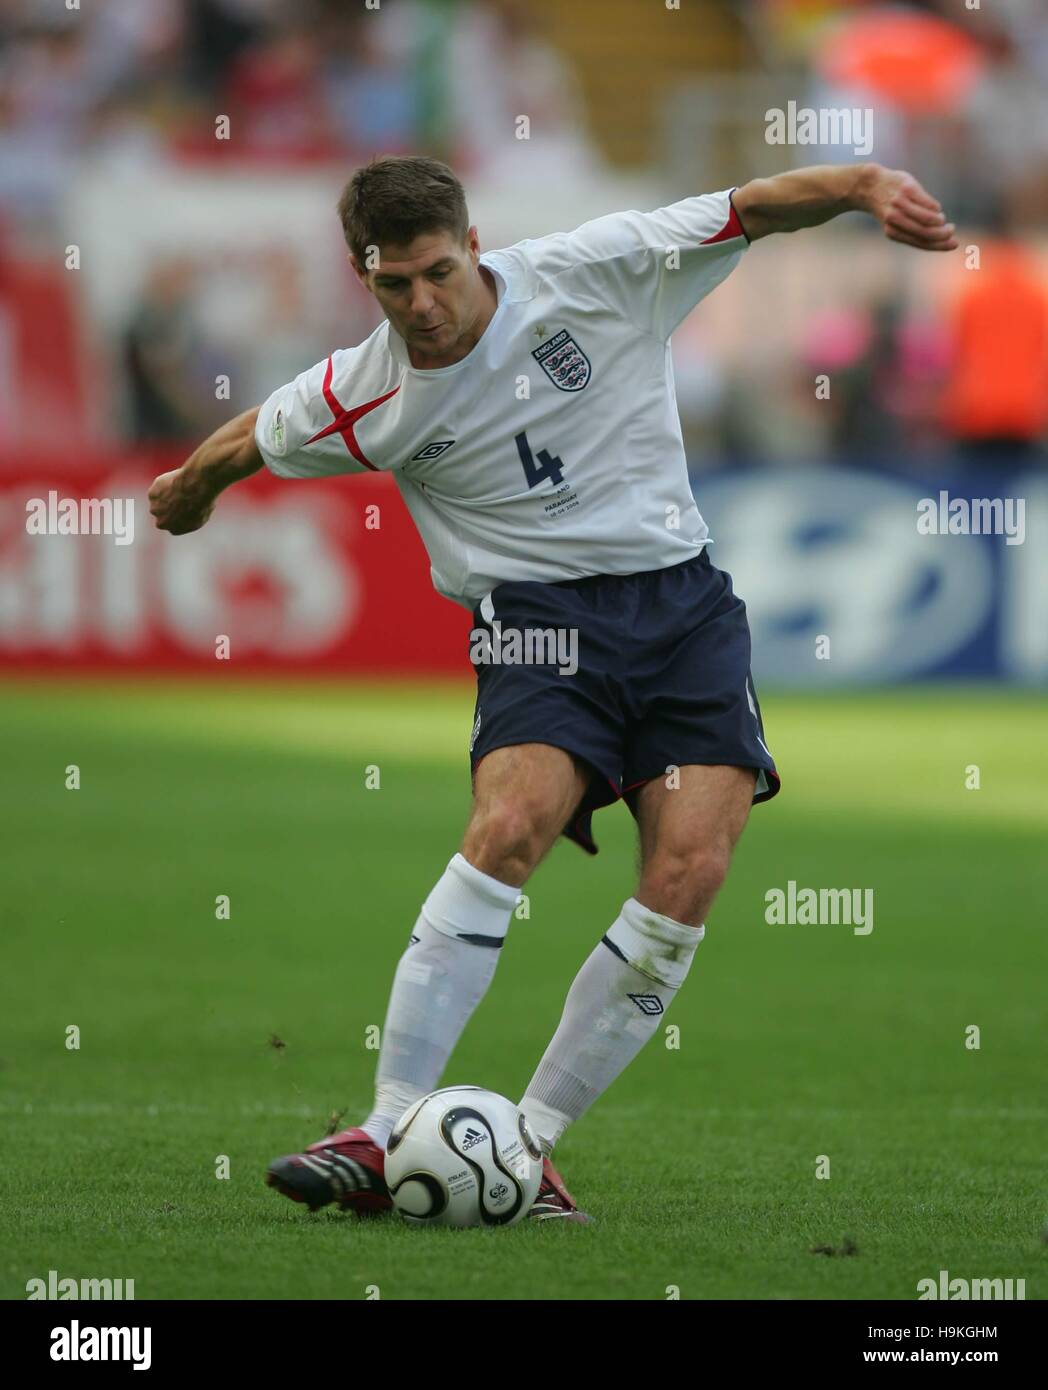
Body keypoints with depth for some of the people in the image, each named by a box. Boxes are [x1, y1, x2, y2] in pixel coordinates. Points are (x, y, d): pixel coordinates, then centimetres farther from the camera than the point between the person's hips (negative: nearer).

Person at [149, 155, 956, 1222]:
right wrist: (188, 492, 34)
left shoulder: (590, 272, -6)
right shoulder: (357, 401, -5)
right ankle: (385, 1139, -26)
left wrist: (865, 185, -19)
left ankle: (526, 1147, -7)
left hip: (682, 599, 2)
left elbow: (754, 209, -3)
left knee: (690, 870, -16)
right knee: (510, 821, -29)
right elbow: (237, 447, 16)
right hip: (539, 614, -2)